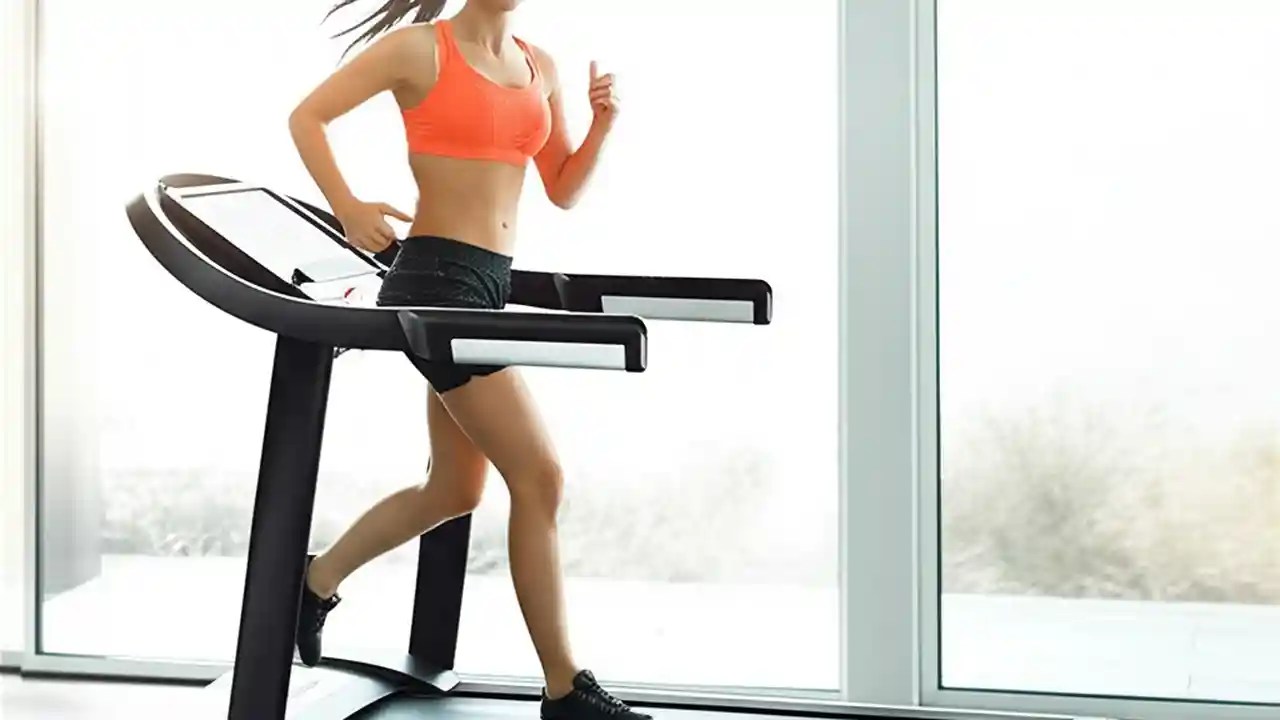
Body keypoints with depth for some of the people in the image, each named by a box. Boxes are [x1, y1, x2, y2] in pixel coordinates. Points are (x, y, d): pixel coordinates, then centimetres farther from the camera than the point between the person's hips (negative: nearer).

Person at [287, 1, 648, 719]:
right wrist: (349, 210, -13)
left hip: (490, 283, 9)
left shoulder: (541, 67, 13)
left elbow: (564, 191, 16)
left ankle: (316, 583, 38)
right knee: (539, 475, -10)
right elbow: (306, 117, -2)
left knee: (455, 491, 18)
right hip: (436, 280, -9)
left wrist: (602, 127, -2)